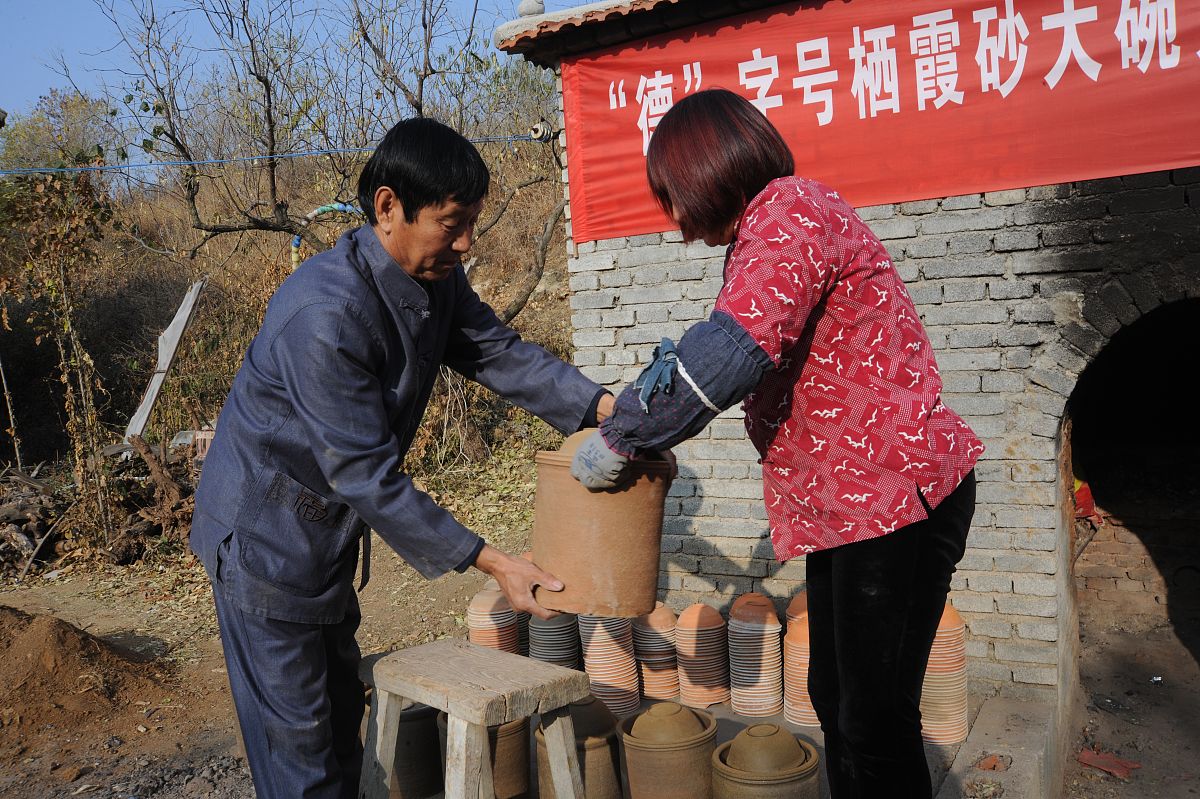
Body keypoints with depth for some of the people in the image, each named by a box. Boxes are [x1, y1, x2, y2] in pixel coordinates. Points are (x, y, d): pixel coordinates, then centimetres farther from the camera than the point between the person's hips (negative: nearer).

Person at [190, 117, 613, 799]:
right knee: (296, 732, 4)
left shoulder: (437, 279, -6)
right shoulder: (325, 314, -34)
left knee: (342, 707, 22)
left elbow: (499, 352, -1)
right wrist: (491, 562, -27)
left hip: (331, 527, 9)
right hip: (266, 535, -8)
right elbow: (368, 479, -31)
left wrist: (604, 405, -16)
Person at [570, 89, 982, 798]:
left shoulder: (790, 207, -15)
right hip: (851, 500, 11)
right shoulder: (769, 229, 18)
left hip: (893, 496, -11)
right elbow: (741, 355, 25)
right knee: (837, 699, 19)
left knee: (874, 722, -2)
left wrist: (619, 441, -17)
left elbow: (730, 352, -27)